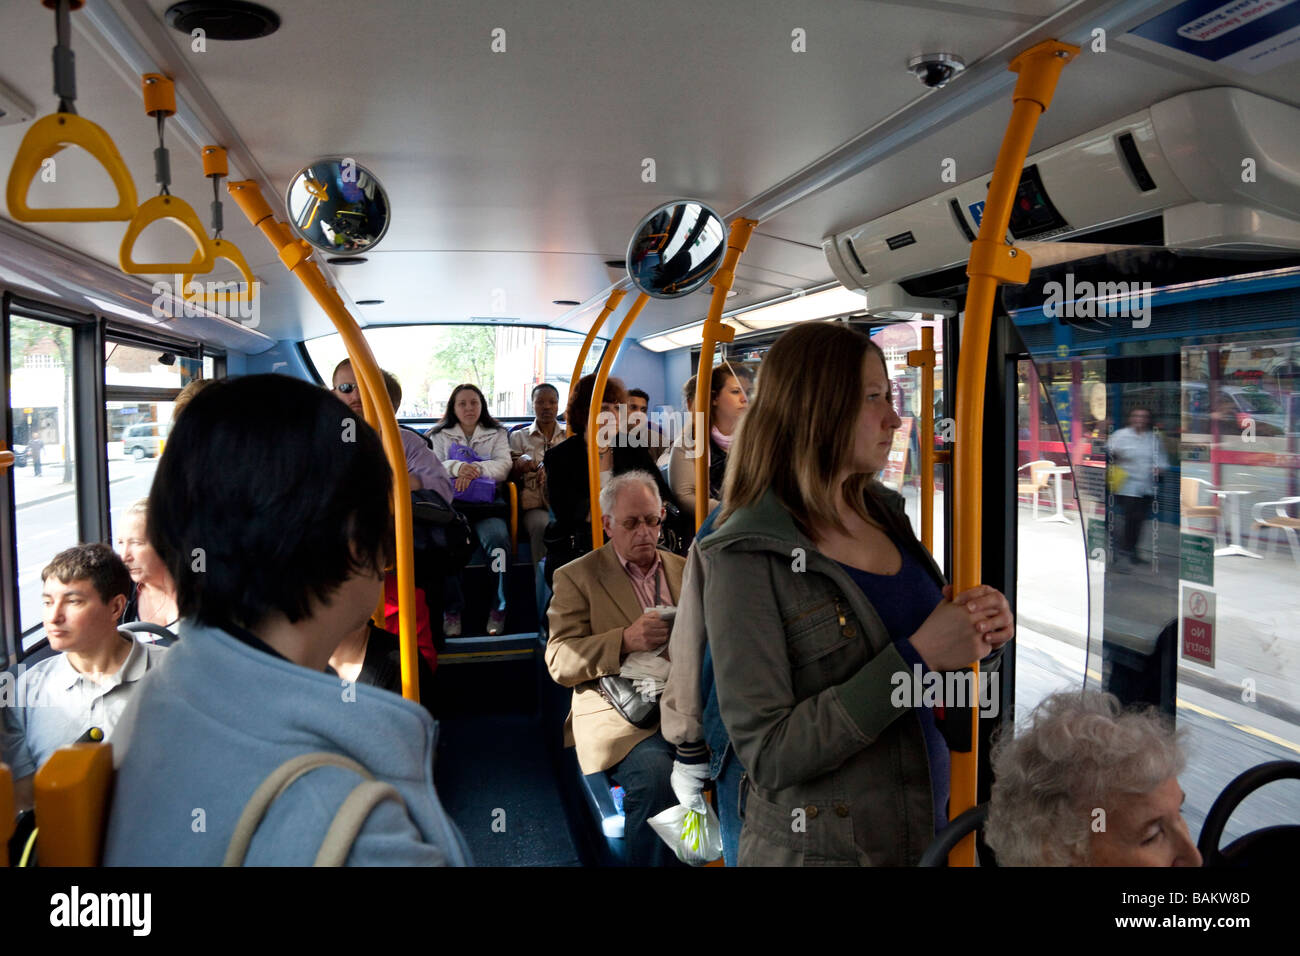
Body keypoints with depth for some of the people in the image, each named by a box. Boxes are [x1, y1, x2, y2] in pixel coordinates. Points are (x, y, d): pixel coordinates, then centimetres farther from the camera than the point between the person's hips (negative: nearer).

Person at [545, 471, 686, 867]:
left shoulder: (683, 570, 20)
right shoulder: (576, 577, 6)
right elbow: (559, 662, -3)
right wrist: (625, 641, -18)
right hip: (623, 715, -4)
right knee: (655, 776, -34)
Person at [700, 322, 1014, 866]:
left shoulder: (886, 515, 1)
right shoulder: (747, 556, -18)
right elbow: (768, 755, -22)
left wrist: (979, 640, -11)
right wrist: (917, 656, -24)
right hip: (816, 849, -6)